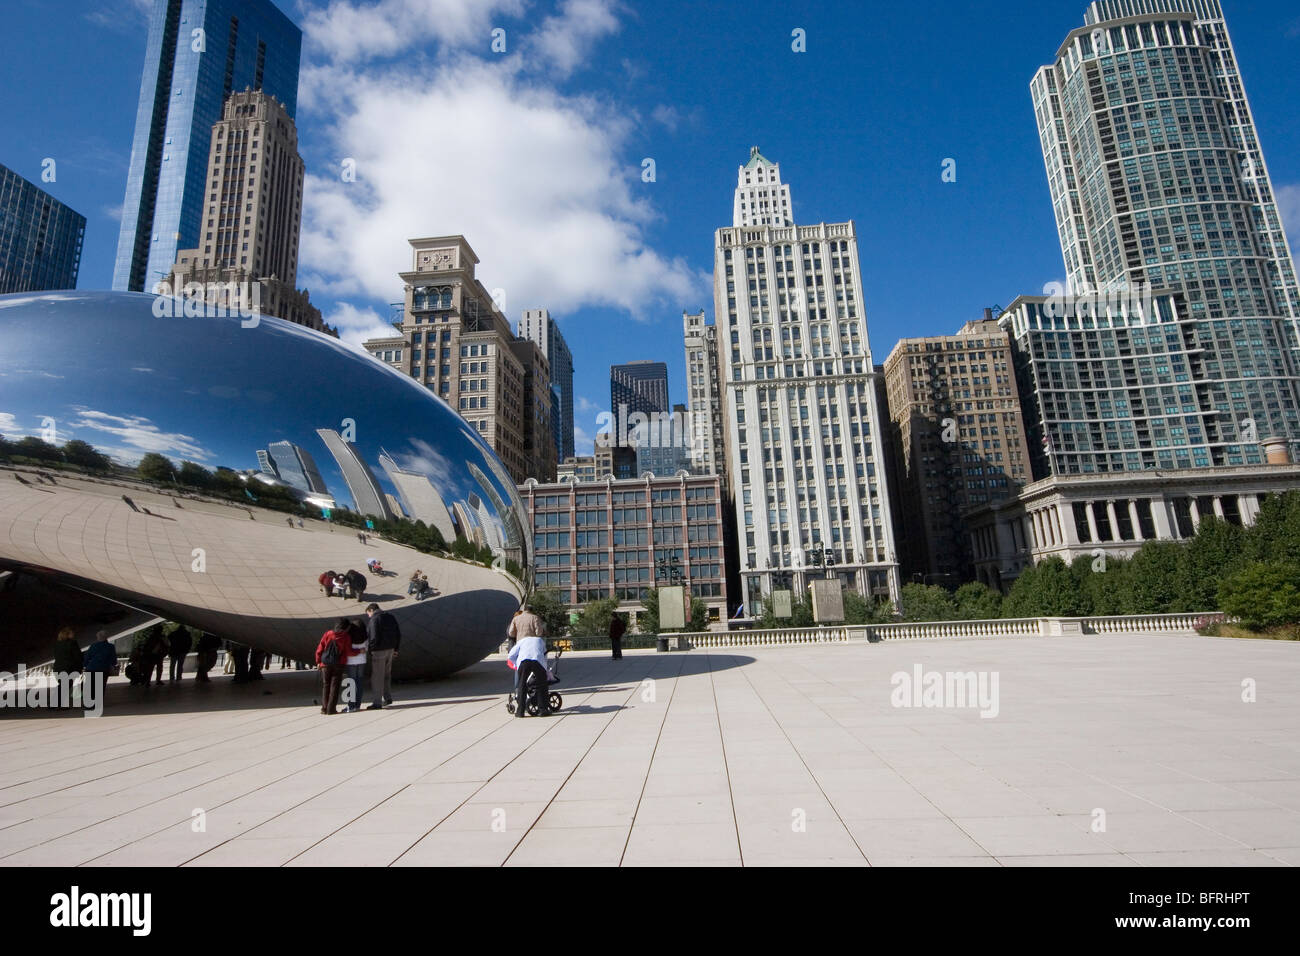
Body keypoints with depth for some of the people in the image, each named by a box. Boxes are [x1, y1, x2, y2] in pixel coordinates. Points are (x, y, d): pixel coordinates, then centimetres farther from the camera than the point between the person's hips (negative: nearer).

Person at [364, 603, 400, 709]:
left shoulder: (374, 619, -12)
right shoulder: (390, 617, 12)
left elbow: (374, 637, -21)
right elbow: (398, 634, 13)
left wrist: (370, 648, -9)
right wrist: (395, 649, 17)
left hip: (379, 651, -8)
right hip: (390, 649, 8)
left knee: (376, 677, 0)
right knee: (387, 675, 20)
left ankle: (377, 703, 3)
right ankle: (387, 698, 27)